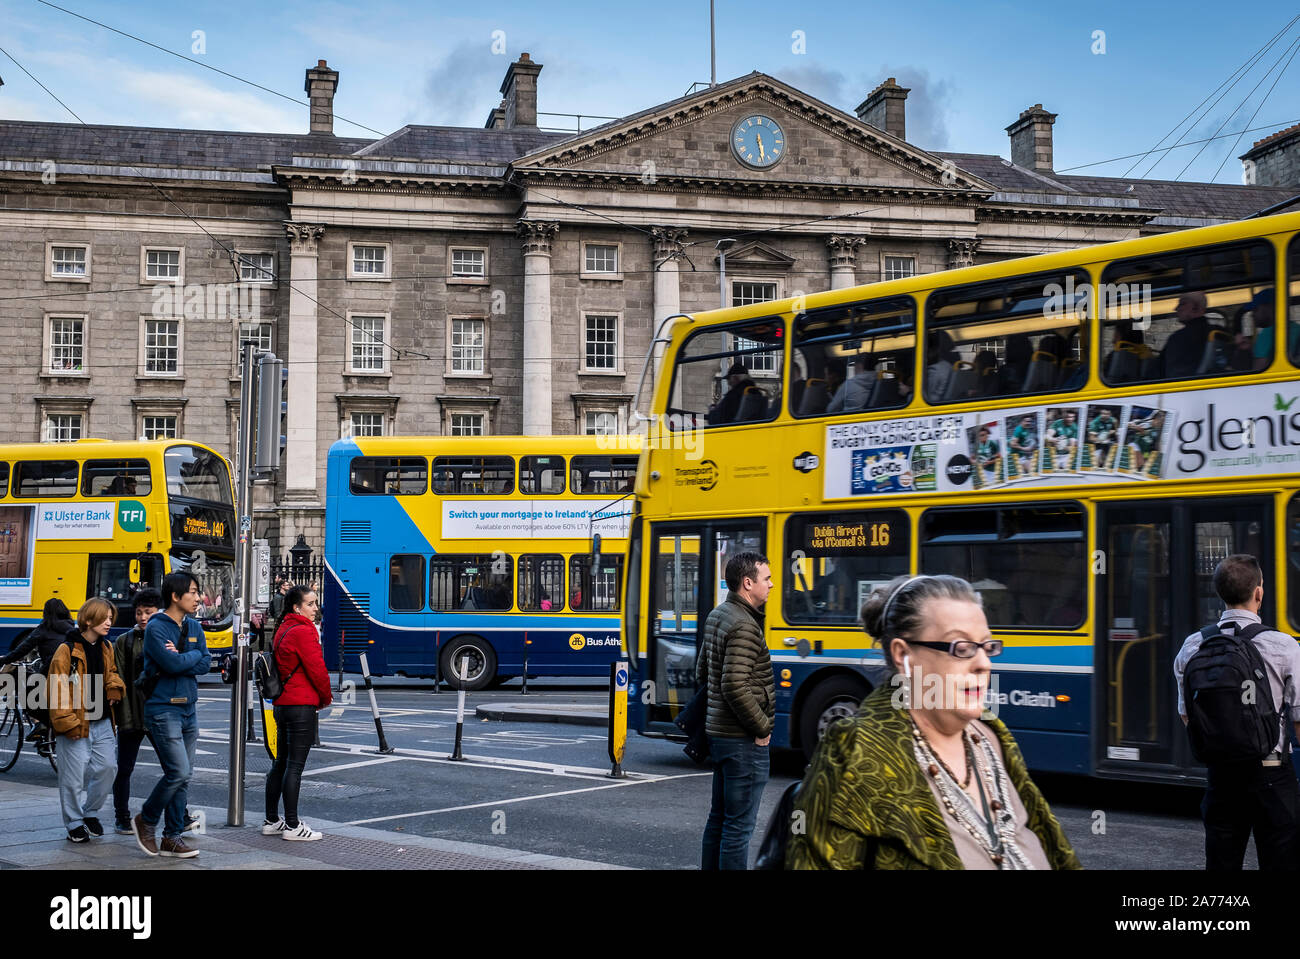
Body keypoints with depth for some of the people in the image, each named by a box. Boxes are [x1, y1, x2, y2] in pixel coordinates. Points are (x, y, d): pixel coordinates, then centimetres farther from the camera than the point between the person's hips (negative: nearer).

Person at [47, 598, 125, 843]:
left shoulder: (107, 648, 10)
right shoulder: (67, 650, -9)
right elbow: (58, 689, -10)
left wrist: (114, 688, 2)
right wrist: (66, 722, -14)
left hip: (102, 722, 6)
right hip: (76, 725, -6)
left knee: (106, 767, 3)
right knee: (74, 774, 0)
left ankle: (90, 812, 24)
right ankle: (74, 824, 14)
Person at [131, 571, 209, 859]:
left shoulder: (194, 626, 12)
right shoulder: (156, 627, -10)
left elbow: (204, 665, 2)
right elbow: (173, 665, -21)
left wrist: (179, 658, -12)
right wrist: (193, 654, -4)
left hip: (188, 708, 7)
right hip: (163, 709, -7)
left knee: (184, 776, 6)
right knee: (179, 771, -12)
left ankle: (172, 838, 13)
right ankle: (146, 821, 10)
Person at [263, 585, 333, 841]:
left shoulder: (282, 630, 15)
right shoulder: (304, 631, -14)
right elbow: (317, 669, -15)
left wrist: (320, 696, 15)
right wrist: (326, 698, 3)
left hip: (282, 704, 10)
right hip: (302, 705, -10)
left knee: (281, 763, 15)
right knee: (295, 766, -6)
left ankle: (271, 820, 22)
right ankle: (292, 826, -3)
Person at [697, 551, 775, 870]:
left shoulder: (717, 616, 11)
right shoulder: (743, 625, -19)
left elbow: (702, 673, 20)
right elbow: (735, 687, -25)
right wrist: (762, 727, -15)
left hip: (719, 732, 10)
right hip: (743, 741, -10)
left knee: (719, 818, 17)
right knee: (739, 825, -5)